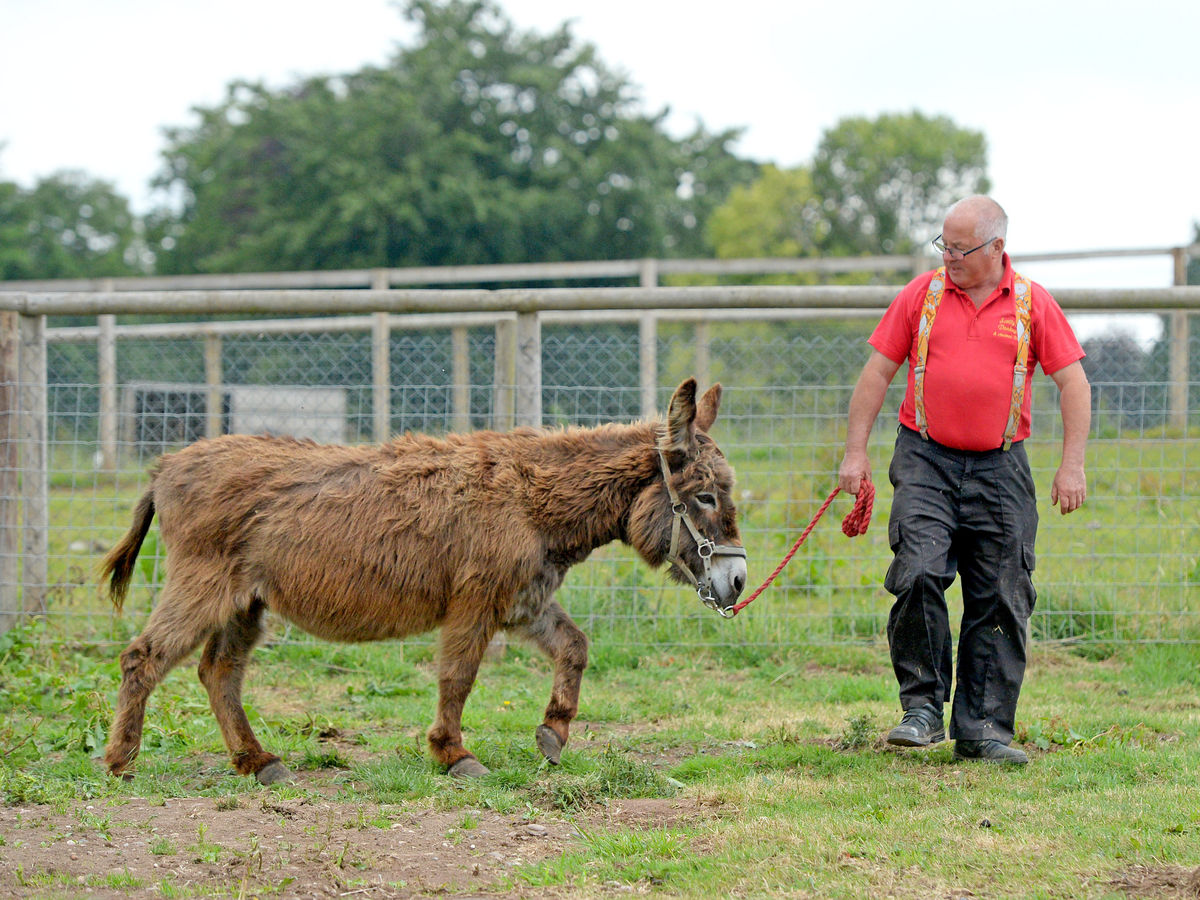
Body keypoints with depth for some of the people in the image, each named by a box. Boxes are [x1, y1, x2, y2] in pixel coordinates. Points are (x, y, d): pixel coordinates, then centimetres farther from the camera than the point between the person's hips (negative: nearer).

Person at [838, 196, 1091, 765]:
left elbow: (1073, 384, 5)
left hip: (1000, 469, 1)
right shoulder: (921, 295, 5)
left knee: (999, 600, 0)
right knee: (919, 575, -17)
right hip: (925, 461, -1)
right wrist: (856, 451, 3)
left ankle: (983, 728, 6)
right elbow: (877, 373, 9)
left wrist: (1072, 466, -3)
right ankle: (922, 707, -6)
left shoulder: (1033, 304, 4)